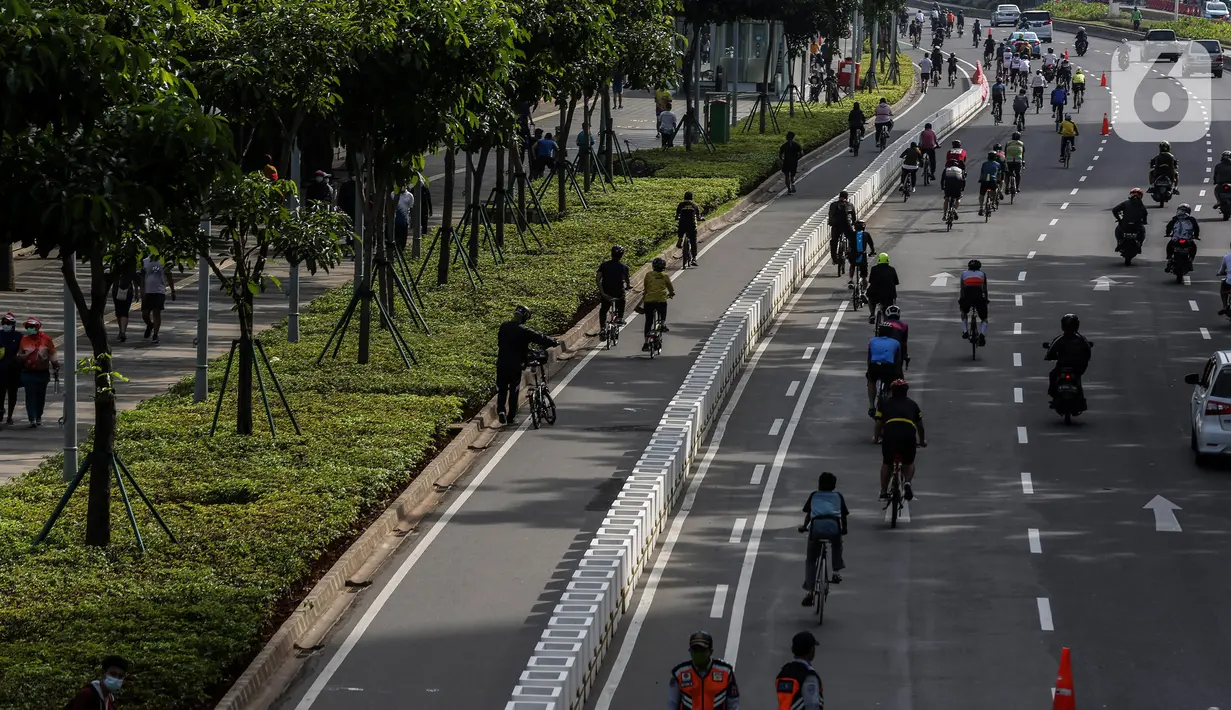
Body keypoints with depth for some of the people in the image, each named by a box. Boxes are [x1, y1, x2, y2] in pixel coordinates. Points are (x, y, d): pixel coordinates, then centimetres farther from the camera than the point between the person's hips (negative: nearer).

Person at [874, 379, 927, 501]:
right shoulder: (912, 404, 27)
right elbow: (920, 425, 32)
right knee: (909, 463, 22)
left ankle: (883, 493, 21)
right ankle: (908, 482, -5)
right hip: (908, 432, 1)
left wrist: (878, 438, 39)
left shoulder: (886, 403, 23)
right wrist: (922, 441, 47)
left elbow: (879, 424, 20)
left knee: (886, 464, 21)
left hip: (890, 431, 0)